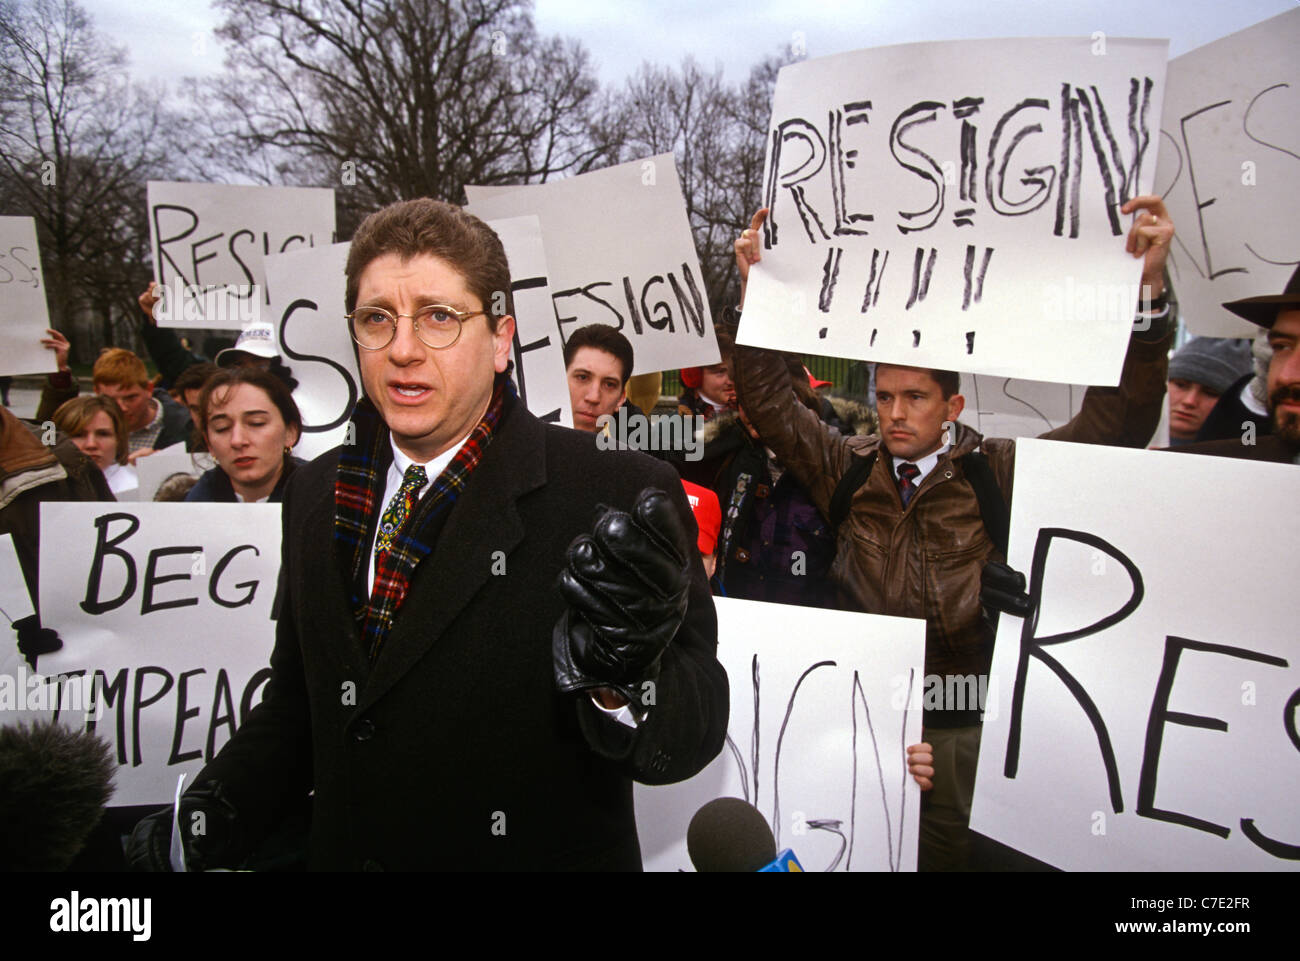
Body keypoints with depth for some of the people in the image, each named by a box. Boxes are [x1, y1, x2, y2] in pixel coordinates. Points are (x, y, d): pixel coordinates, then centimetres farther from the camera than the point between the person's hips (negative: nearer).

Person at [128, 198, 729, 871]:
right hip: (339, 852, 5)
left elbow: (695, 734, -22)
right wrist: (215, 812, -5)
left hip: (545, 855, -5)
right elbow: (295, 701, 9)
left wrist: (621, 680, -41)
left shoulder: (622, 497, -20)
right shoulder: (314, 496, 0)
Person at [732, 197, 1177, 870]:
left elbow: (1117, 423, -11)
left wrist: (1146, 290, -21)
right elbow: (770, 403, 1)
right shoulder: (847, 471, 1)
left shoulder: (999, 474, -6)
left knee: (950, 853, 13)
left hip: (964, 723, -2)